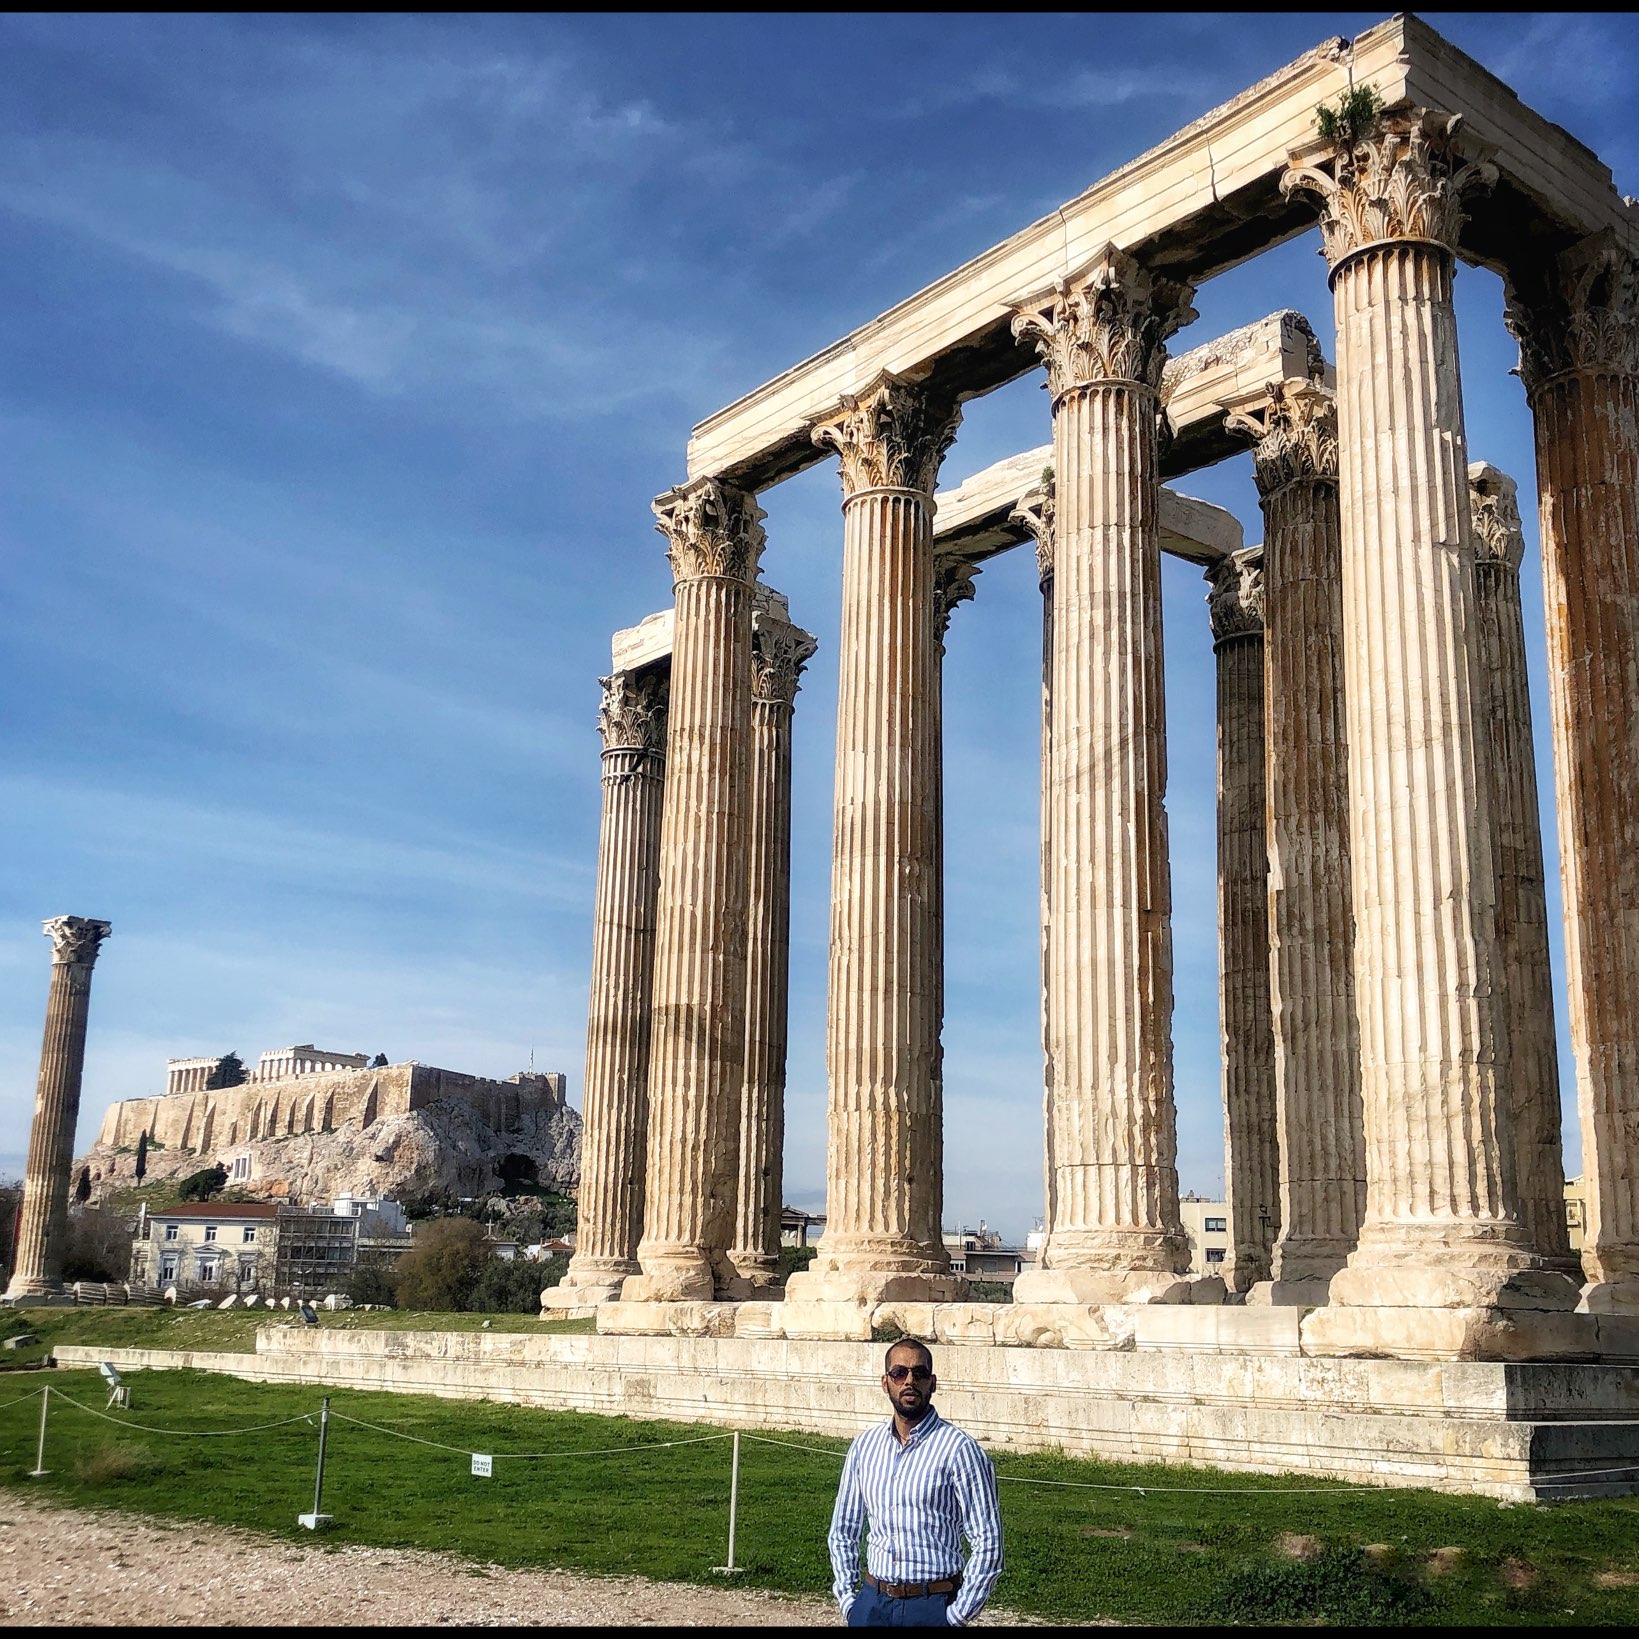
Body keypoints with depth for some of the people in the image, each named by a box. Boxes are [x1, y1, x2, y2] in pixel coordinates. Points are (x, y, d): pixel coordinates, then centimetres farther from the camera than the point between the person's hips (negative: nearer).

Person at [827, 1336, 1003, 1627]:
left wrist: (957, 1615, -11)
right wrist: (848, 1599, 6)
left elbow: (987, 1543, -10)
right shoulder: (864, 1447, 5)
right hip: (872, 1603, 4)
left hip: (933, 1606, -4)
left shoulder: (959, 1450, -10)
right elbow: (842, 1531, 14)